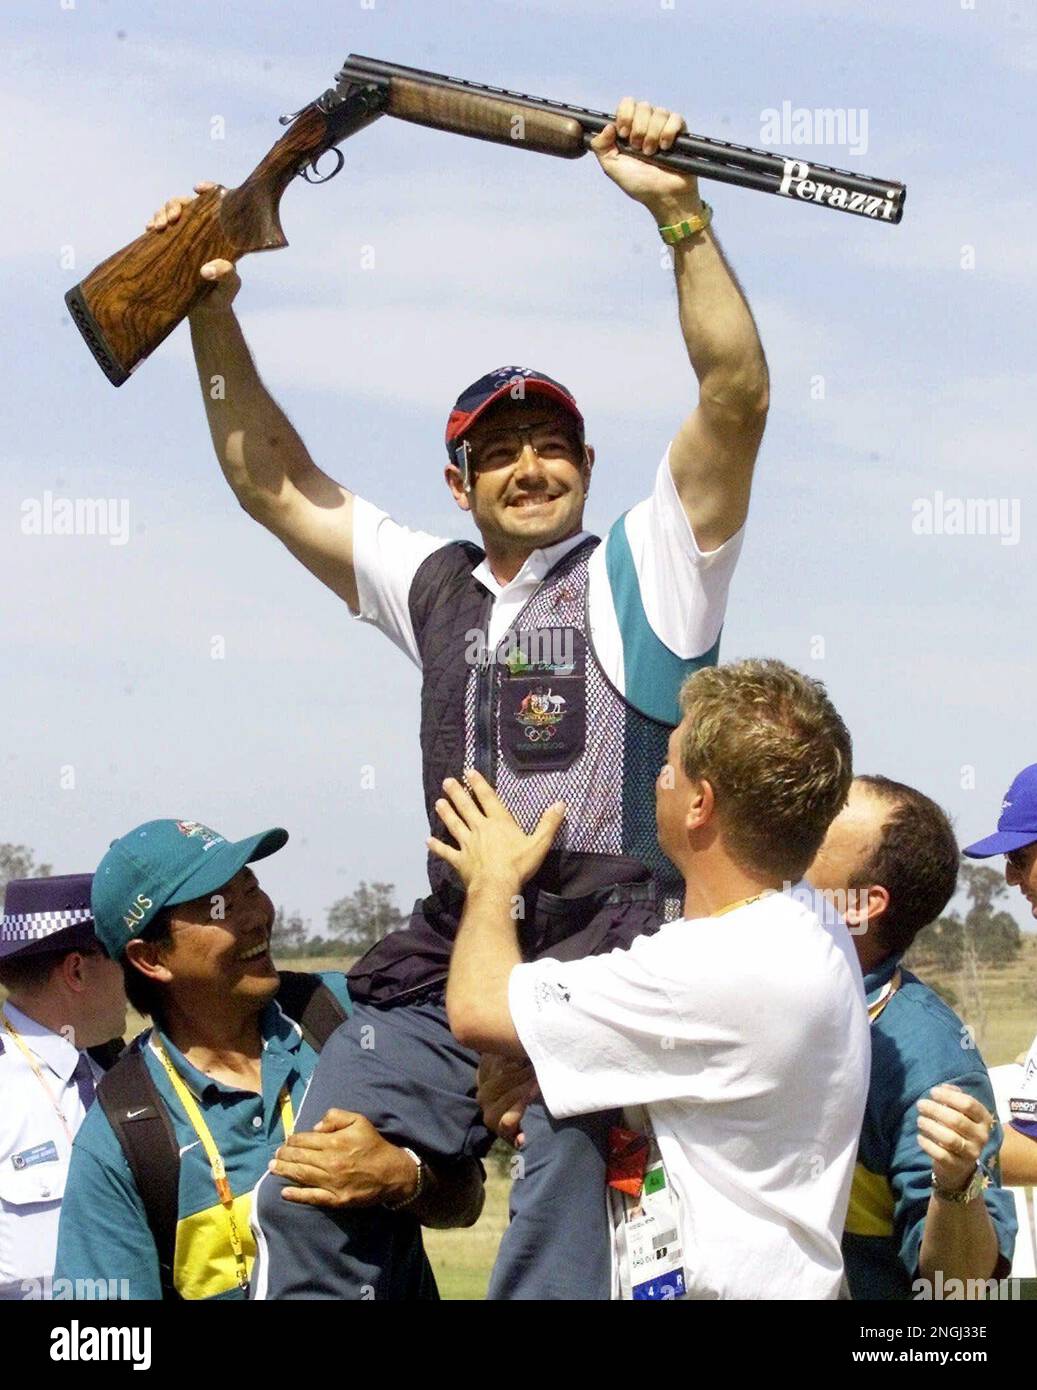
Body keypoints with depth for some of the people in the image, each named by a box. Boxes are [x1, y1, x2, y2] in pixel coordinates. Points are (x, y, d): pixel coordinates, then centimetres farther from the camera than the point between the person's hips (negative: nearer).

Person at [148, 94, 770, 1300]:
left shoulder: (644, 569, 6)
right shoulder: (432, 588, 21)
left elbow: (736, 398, -6)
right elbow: (272, 483, 24)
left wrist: (679, 211, -15)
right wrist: (212, 314, 15)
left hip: (612, 963, -5)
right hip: (447, 961, 5)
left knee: (554, 1262, -14)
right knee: (306, 1209, -8)